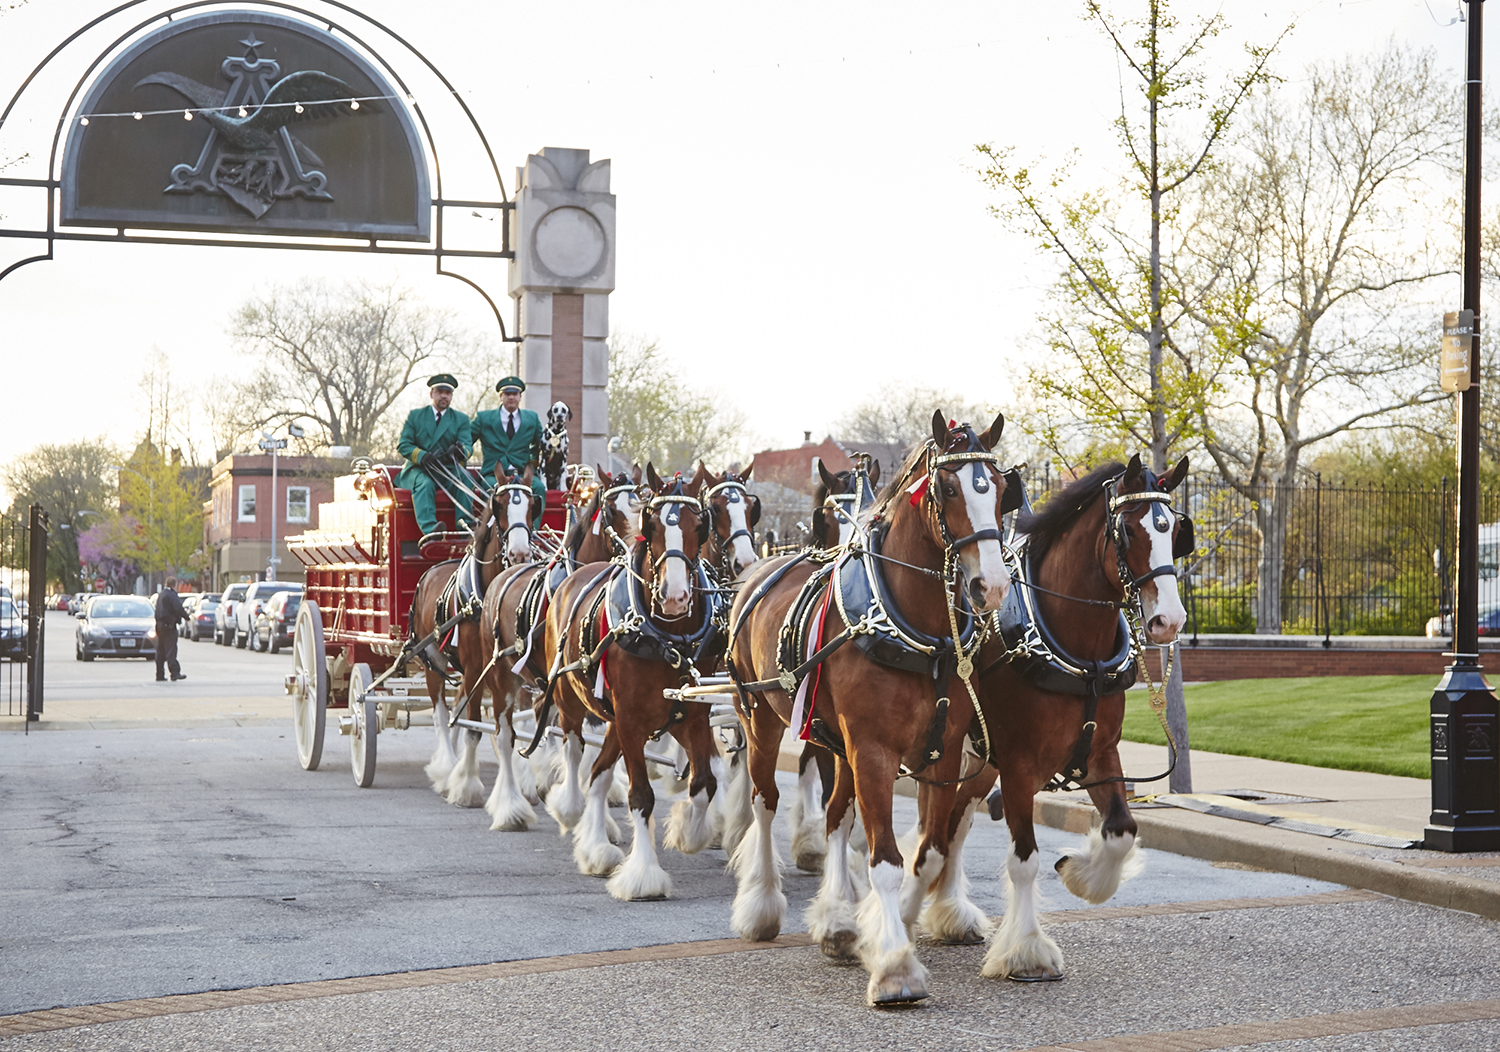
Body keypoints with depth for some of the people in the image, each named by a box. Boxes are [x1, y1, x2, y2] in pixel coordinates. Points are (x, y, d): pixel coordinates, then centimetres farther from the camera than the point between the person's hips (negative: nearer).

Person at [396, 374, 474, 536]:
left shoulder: (461, 419, 14)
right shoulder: (415, 416, 12)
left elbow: (467, 445, -1)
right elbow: (403, 445, 3)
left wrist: (460, 451, -29)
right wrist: (422, 456, -19)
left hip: (448, 471, 2)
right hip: (419, 469, -1)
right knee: (424, 484, -36)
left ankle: (464, 525, -39)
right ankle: (429, 530, -54)